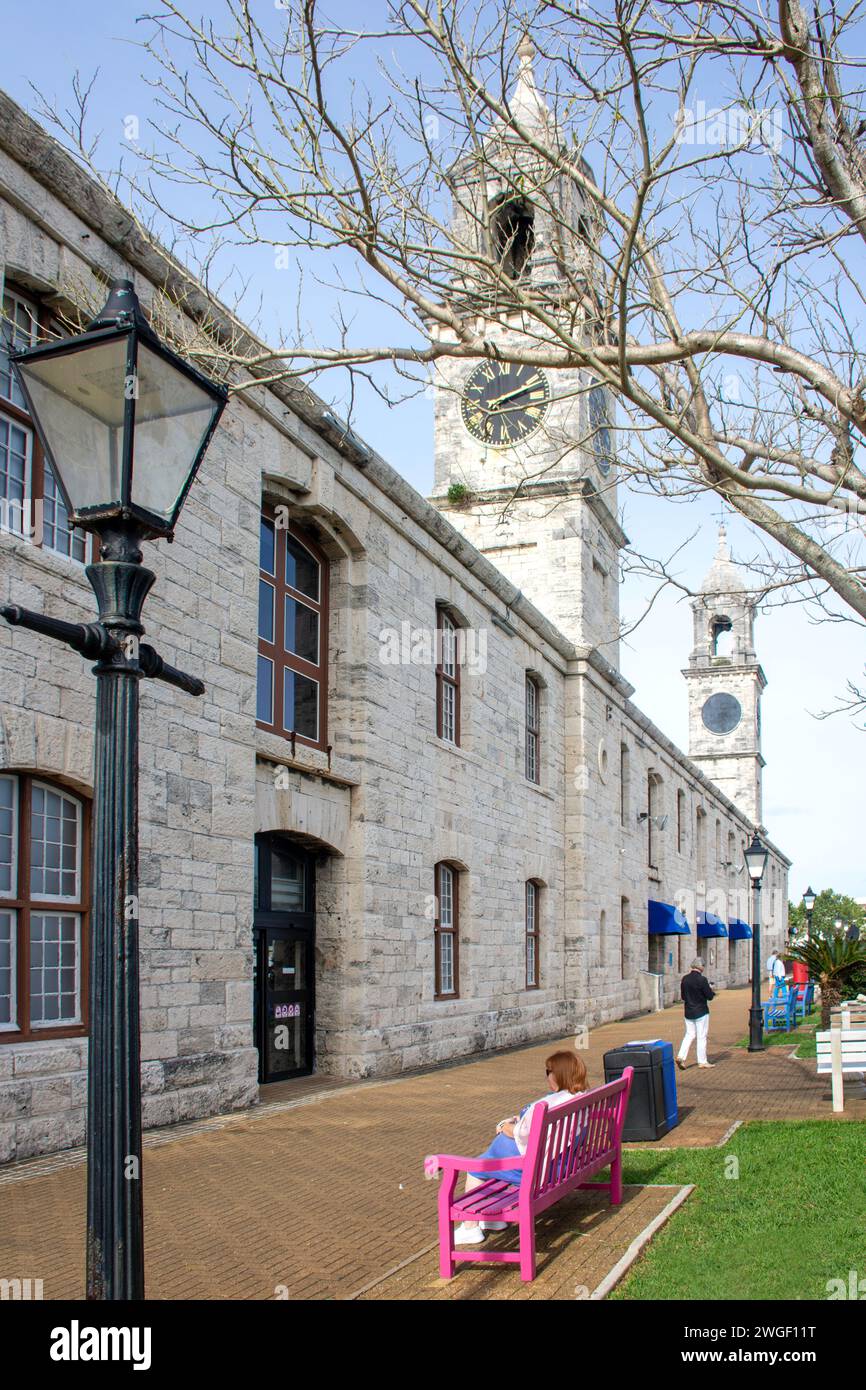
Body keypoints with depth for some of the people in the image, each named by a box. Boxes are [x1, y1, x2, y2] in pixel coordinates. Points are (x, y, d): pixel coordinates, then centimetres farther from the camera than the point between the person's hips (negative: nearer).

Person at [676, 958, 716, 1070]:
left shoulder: (685, 979, 1)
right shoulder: (702, 979, -17)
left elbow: (682, 996, 8)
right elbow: (710, 996, -13)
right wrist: (712, 992, 7)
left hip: (688, 1012, 5)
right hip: (701, 1012, -5)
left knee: (689, 1035, 14)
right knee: (702, 1037, 5)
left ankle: (681, 1056, 0)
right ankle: (702, 1061, 11)